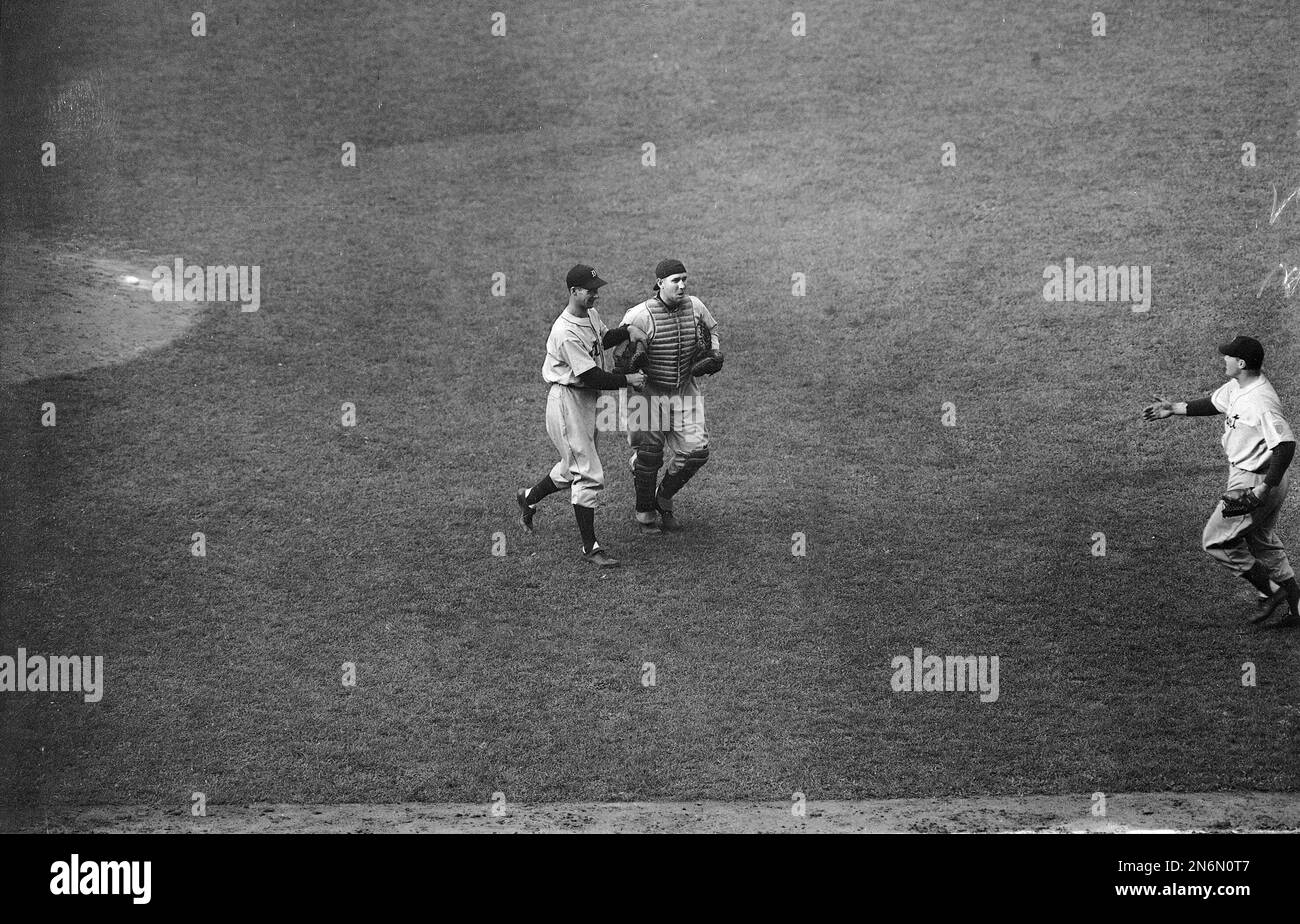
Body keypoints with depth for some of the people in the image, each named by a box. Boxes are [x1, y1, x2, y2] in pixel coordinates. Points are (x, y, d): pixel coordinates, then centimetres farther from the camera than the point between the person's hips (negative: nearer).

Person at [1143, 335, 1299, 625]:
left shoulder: (1261, 402, -28)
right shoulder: (1236, 387, 2)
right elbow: (1214, 404, 22)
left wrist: (1265, 488, -34)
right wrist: (1175, 409, 26)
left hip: (1254, 480, -10)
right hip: (1247, 476, 10)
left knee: (1217, 541, 1)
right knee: (1263, 543, 21)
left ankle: (1271, 591, 7)